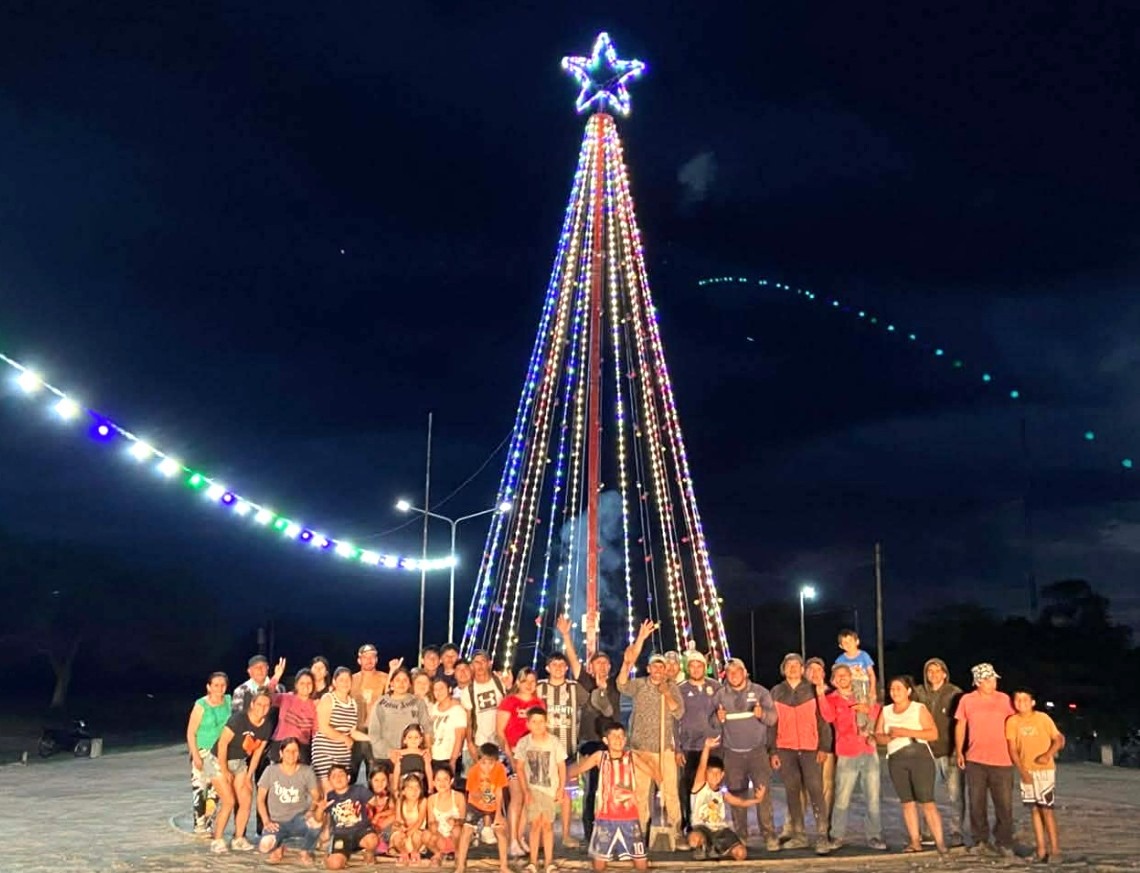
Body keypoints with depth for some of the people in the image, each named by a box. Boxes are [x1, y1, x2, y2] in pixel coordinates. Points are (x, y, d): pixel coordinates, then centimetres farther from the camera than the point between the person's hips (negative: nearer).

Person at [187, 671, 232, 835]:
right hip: (202, 753, -4)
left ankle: (209, 824, 15)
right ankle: (199, 825, 5)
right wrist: (195, 755, -13)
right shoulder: (201, 705, -11)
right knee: (200, 789, -5)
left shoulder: (229, 701, 1)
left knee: (215, 791, 5)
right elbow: (190, 732, -9)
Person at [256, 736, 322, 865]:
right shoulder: (271, 770, -3)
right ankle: (279, 848, 9)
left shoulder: (306, 771, -2)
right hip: (277, 821, 0)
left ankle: (305, 852, -1)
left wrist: (312, 809, -25)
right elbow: (261, 799, 0)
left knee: (315, 823, -36)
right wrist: (266, 821, -12)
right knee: (265, 846, -33)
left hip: (298, 819, 0)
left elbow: (316, 797, -3)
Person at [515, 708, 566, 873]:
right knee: (535, 823, -6)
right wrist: (525, 791, -7)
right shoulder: (523, 743, -6)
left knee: (547, 824, 1)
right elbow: (520, 768, -1)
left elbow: (562, 768, -1)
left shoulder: (555, 743, -9)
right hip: (532, 788, 0)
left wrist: (561, 789, -6)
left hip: (550, 789, 0)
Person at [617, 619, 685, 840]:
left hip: (664, 749, 1)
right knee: (640, 793, 3)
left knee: (671, 793, -2)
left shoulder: (672, 688, 6)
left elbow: (679, 713, -1)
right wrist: (627, 664, -38)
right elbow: (622, 686, -21)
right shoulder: (639, 685, 0)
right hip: (640, 749, -1)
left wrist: (667, 695, -16)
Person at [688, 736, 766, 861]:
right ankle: (702, 847, -1)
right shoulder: (700, 786, -3)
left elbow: (741, 803, 10)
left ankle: (716, 849, 13)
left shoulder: (722, 793, 11)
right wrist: (707, 748, -36)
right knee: (695, 839, -41)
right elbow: (701, 767, -19)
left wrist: (757, 800, -10)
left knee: (741, 854, -17)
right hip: (702, 828, -4)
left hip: (721, 830, 4)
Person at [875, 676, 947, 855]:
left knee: (927, 802, -9)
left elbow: (933, 733, -8)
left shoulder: (919, 709, 1)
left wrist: (907, 732, -16)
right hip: (896, 760, 4)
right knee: (907, 802, 7)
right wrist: (889, 736, -11)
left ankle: (940, 842, -7)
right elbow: (878, 736, 11)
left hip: (920, 757, -4)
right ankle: (915, 841, 12)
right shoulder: (885, 711, 13)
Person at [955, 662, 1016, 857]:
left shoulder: (1004, 699, 3)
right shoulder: (967, 700, 2)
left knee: (1004, 803, 0)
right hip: (974, 760, 0)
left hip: (1002, 760, 0)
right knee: (977, 802, 6)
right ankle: (981, 841, 16)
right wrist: (959, 752, 4)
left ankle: (1004, 843, 11)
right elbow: (960, 726, 8)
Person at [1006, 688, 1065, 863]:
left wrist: (1048, 754, -18)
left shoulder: (1043, 718, -5)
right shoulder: (1012, 721, 0)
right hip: (1026, 771, 3)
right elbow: (1012, 749, -1)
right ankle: (1041, 850, 11)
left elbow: (1059, 739, -2)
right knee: (1034, 810, 6)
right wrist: (1022, 770, -10)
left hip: (1045, 769, -3)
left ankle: (1055, 850, 0)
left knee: (1046, 809, -7)